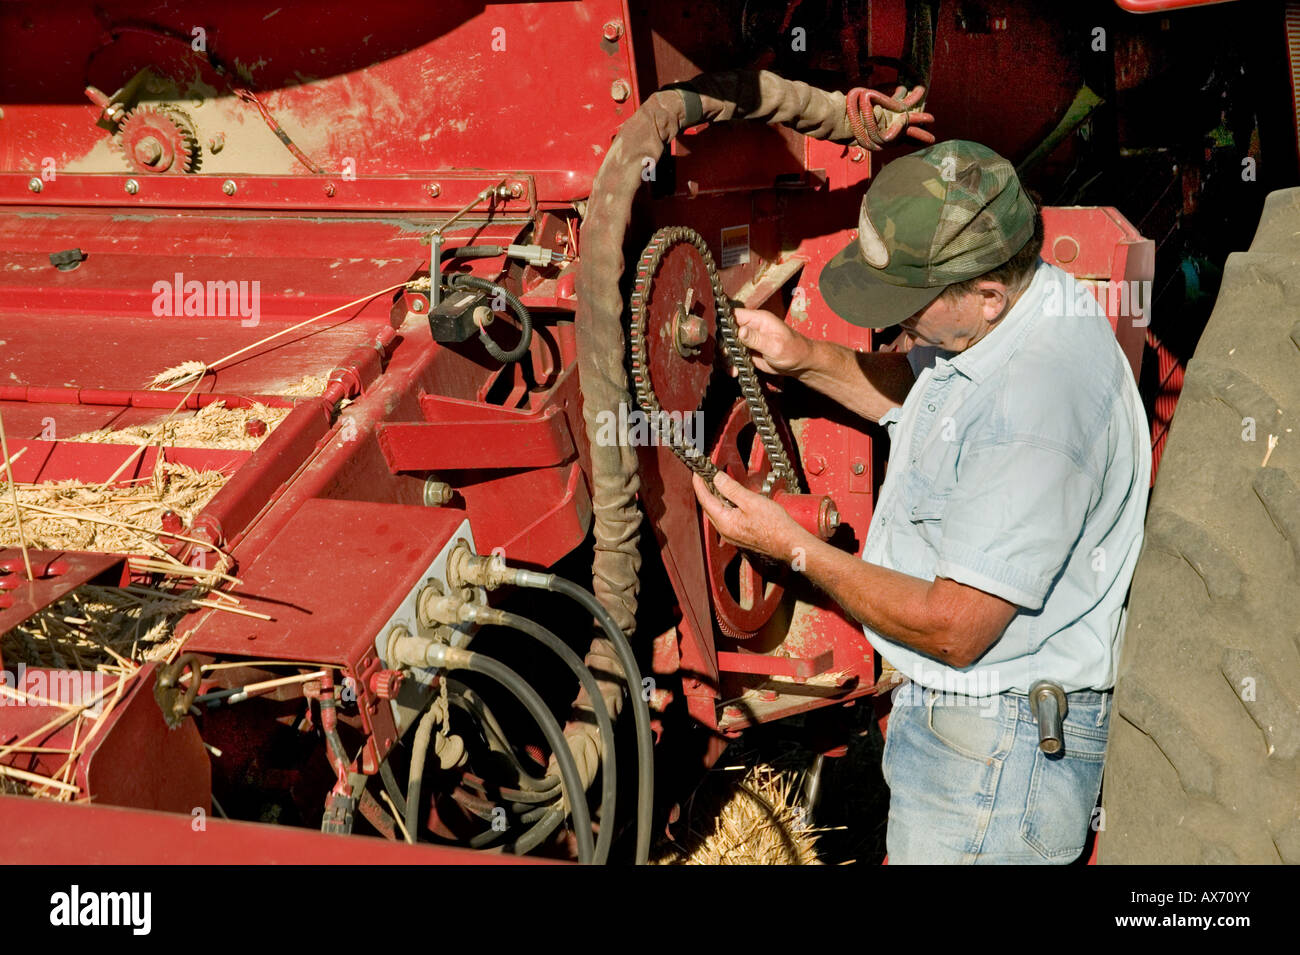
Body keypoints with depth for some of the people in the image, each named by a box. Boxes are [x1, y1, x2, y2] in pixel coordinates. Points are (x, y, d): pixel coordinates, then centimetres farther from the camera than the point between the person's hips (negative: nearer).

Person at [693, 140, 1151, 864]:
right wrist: (805, 359, 5)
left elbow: (954, 630, -27)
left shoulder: (1035, 409, -32)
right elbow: (916, 388, 24)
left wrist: (794, 548, -17)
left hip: (998, 745, -10)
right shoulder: (998, 320, -1)